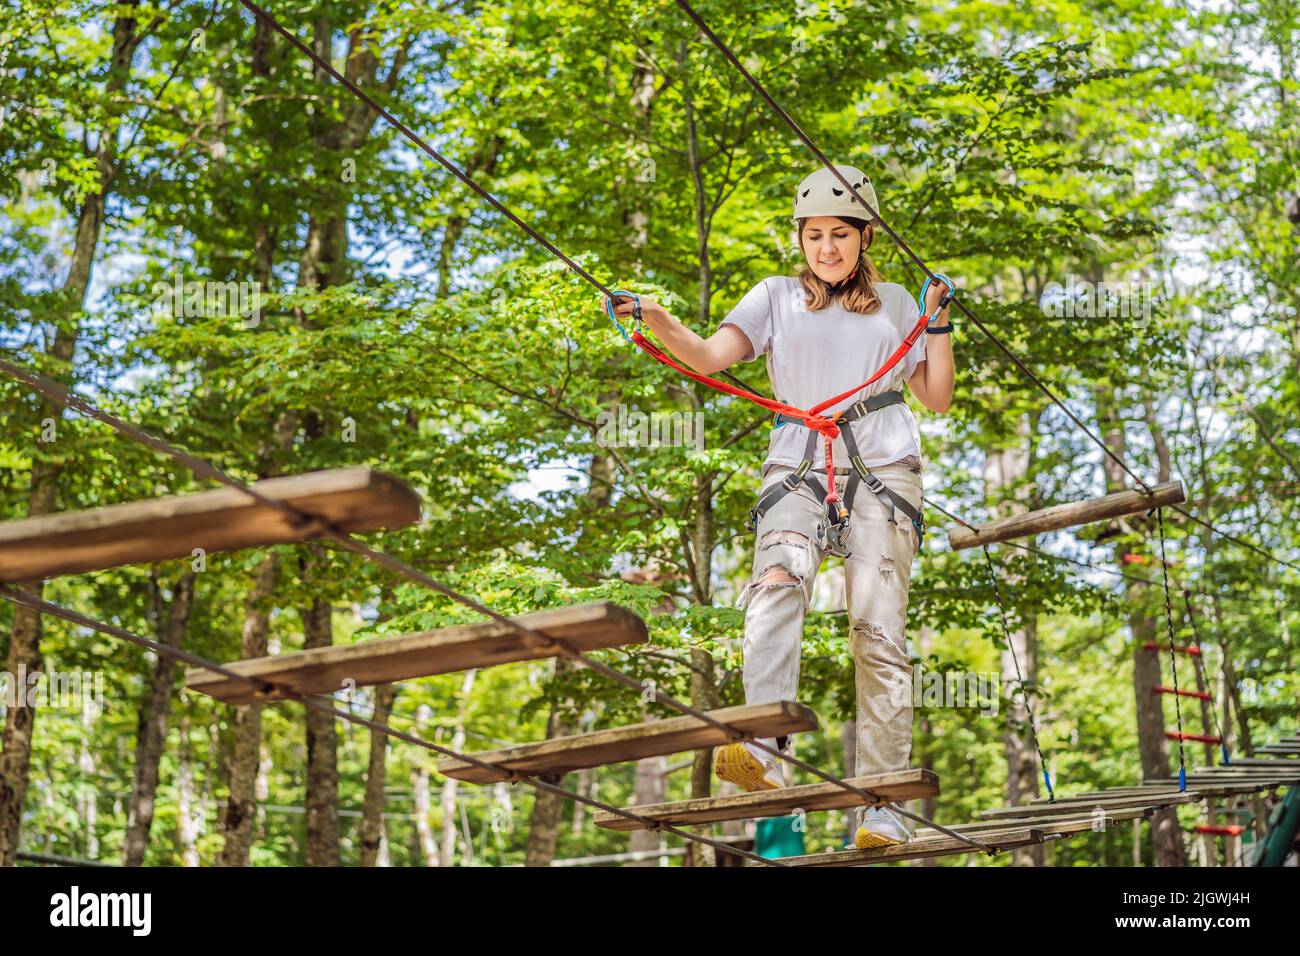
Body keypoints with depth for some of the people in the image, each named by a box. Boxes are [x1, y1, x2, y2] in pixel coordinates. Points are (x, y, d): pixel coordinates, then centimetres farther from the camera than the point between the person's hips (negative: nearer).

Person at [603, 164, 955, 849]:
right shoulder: (777, 297, 17)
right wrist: (654, 319, -14)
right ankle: (764, 752, -45)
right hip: (797, 468, 0)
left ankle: (883, 805, -9)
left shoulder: (894, 303, 19)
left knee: (878, 629, -10)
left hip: (882, 468, 1)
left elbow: (937, 399, 17)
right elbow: (708, 356, 2)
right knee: (777, 582, -30)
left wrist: (939, 324, 6)